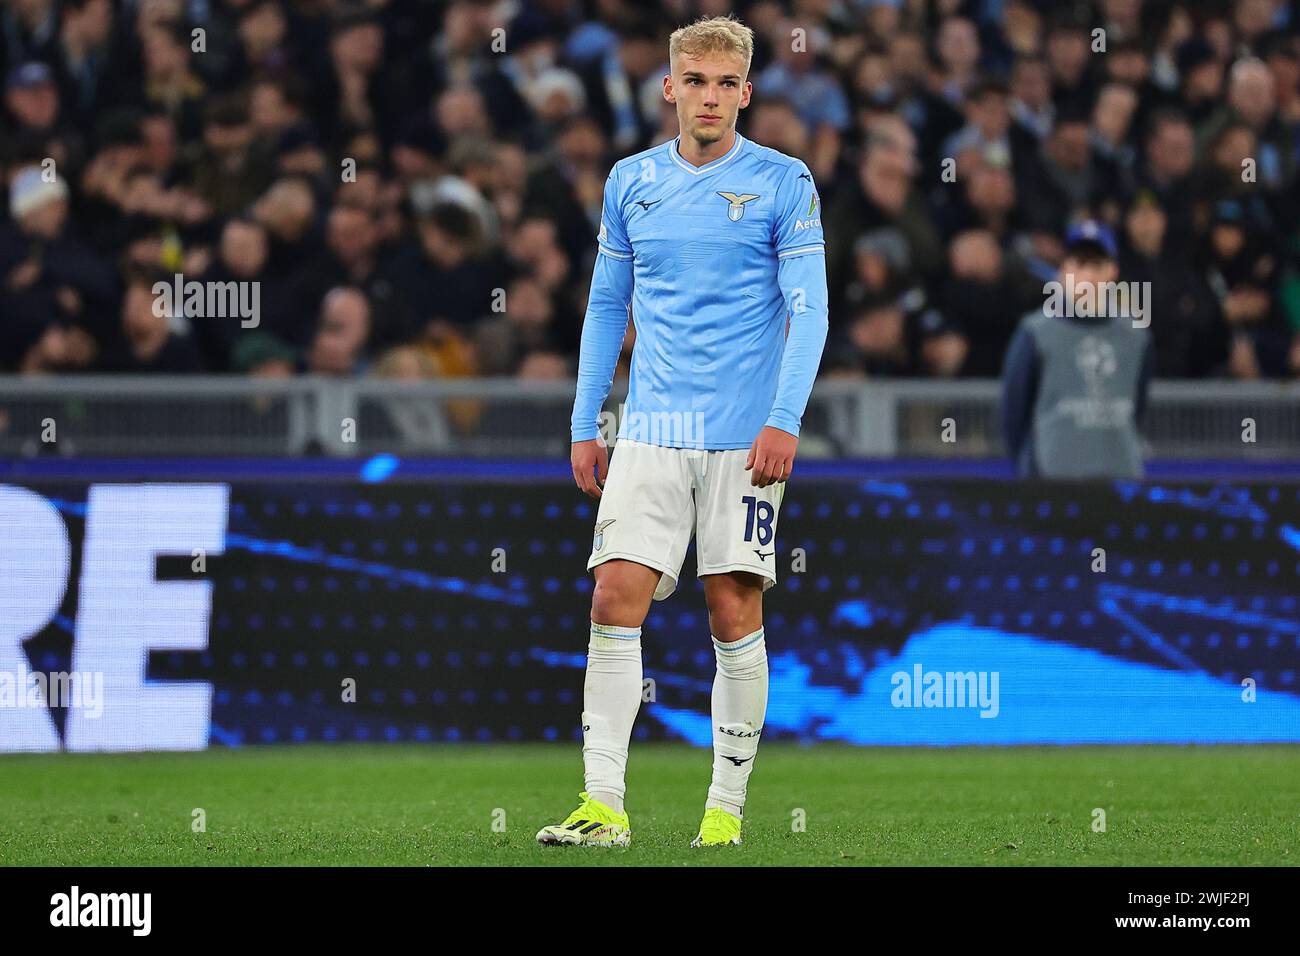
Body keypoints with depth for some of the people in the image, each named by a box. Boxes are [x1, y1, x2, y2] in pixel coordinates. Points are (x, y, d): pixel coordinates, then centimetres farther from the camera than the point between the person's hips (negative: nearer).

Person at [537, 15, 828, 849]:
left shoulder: (783, 182, -1)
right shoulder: (631, 182, 10)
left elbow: (809, 309, -5)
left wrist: (785, 420, -16)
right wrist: (586, 425, 13)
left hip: (745, 436, -3)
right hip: (650, 434, 3)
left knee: (735, 615, -1)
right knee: (615, 600, -9)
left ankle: (727, 806, 8)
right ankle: (605, 805, -10)